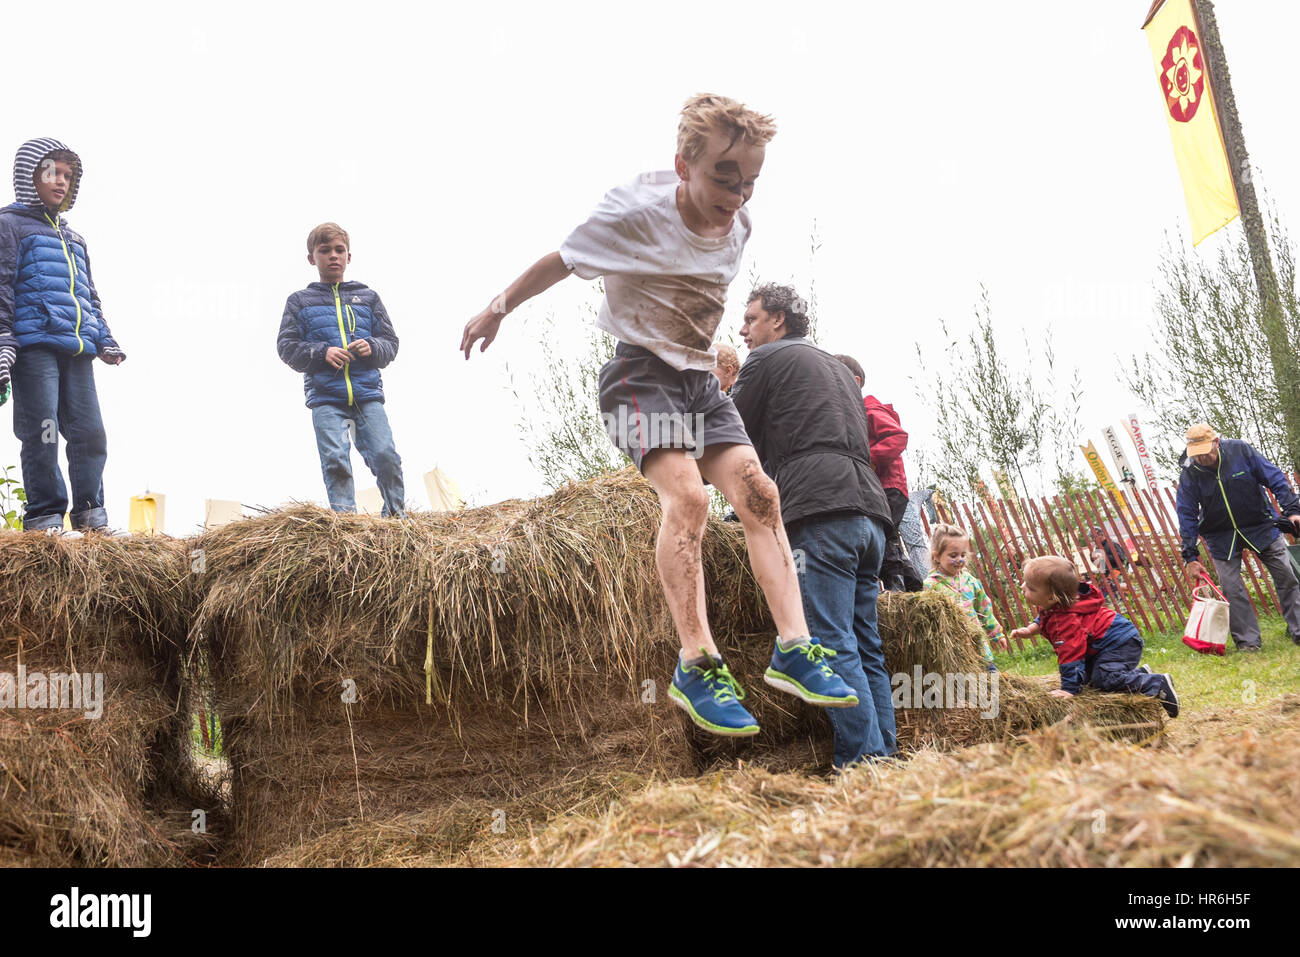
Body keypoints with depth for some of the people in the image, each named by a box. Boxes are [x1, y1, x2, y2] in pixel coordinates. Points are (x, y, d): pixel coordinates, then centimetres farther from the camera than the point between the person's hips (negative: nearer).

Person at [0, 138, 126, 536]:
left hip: (77, 351, 6)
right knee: (42, 434, -9)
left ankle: (90, 515, 8)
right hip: (34, 345, -6)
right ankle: (44, 518, -3)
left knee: (90, 433, 0)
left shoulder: (74, 240, 28)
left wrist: (104, 340, 17)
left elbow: (90, 296, 30)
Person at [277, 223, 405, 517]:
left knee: (385, 455, -12)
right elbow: (286, 346, 8)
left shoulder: (368, 297, 18)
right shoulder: (299, 301, 15)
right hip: (325, 396, 0)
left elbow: (390, 343, 17)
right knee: (335, 460, -12)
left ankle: (397, 513, 4)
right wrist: (322, 352, -8)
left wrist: (373, 347, -6)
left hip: (368, 394, 1)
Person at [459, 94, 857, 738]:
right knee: (687, 496, -26)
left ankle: (794, 648, -10)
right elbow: (561, 261, -2)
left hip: (701, 379, 6)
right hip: (641, 372, -6)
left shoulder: (738, 226, 3)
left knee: (758, 495, -11)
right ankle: (698, 667, -22)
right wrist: (497, 310, 8)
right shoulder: (636, 214, -15)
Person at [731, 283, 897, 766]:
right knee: (867, 649, 8)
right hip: (870, 513, 8)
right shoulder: (838, 367, 32)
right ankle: (886, 759, 7)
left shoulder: (767, 358, 7)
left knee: (834, 647, -11)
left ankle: (864, 765, -14)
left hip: (822, 514, -8)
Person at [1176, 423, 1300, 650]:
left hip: (1261, 526, 1)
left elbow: (1275, 478, -6)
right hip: (1222, 536, 0)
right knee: (1231, 589, -8)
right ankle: (1248, 641, 1)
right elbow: (1187, 516, -10)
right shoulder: (1189, 475, -14)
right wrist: (1191, 557, -13)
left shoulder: (1240, 450, -15)